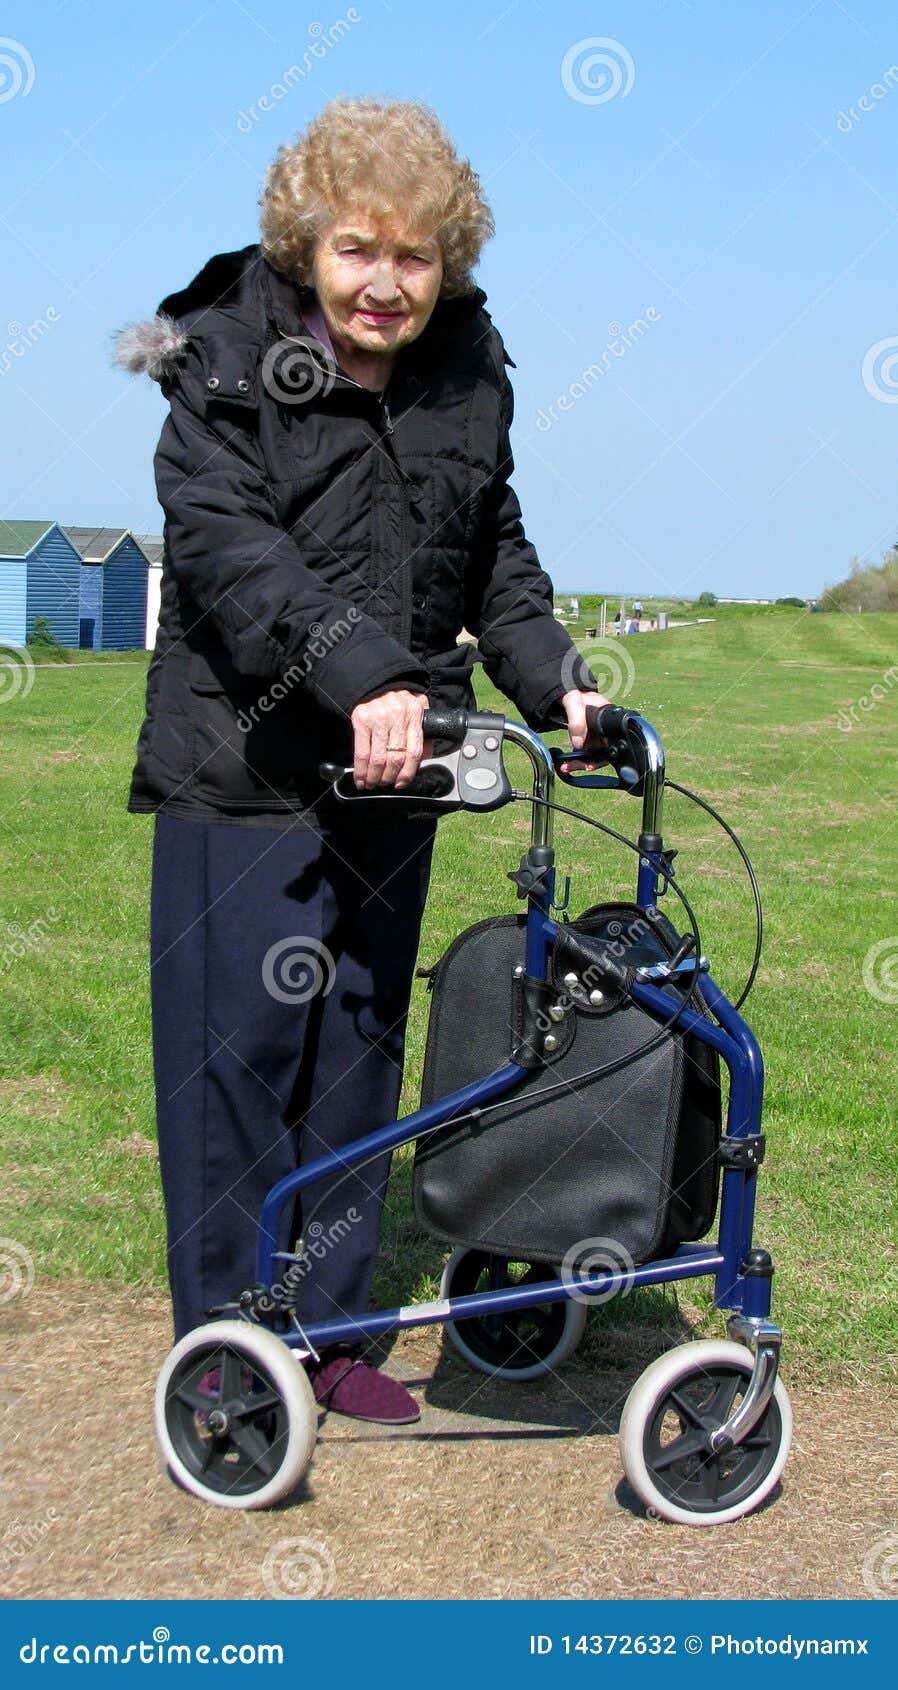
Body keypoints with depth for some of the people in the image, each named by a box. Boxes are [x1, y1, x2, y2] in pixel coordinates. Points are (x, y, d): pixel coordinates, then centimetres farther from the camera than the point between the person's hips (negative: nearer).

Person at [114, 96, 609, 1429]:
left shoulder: (469, 377, 7)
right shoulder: (227, 364, -9)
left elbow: (493, 553, 17)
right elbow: (227, 547, -21)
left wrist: (553, 680, 1)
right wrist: (361, 672, -34)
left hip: (391, 772, 5)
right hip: (244, 767, -5)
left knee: (361, 1045, 12)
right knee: (238, 1049, 0)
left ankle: (331, 1330, 25)